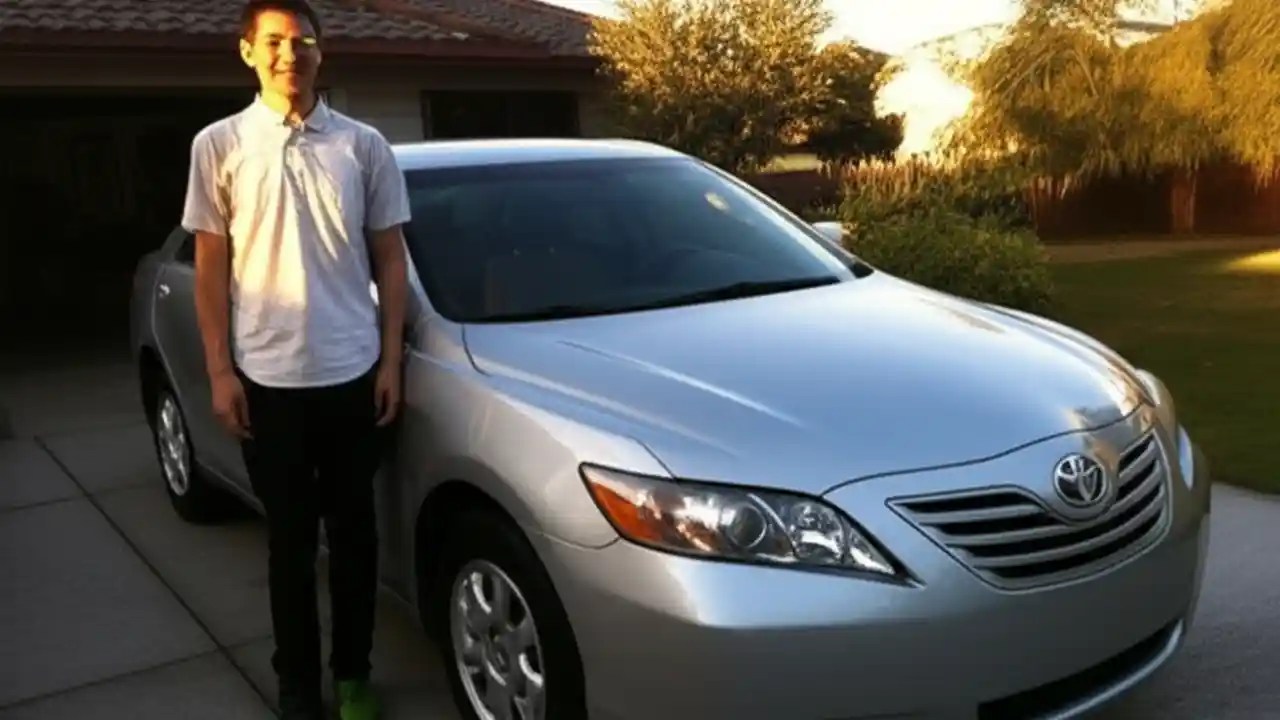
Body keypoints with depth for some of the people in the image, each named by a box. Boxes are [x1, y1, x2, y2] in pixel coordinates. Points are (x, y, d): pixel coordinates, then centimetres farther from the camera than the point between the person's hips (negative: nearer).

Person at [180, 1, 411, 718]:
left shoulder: (363, 144, 3)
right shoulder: (220, 145, 2)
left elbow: (390, 259, 6)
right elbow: (212, 266, 3)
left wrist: (391, 360, 1)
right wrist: (220, 371, -2)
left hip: (353, 373, 1)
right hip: (267, 378, -1)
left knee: (354, 531, 11)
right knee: (291, 539, 10)